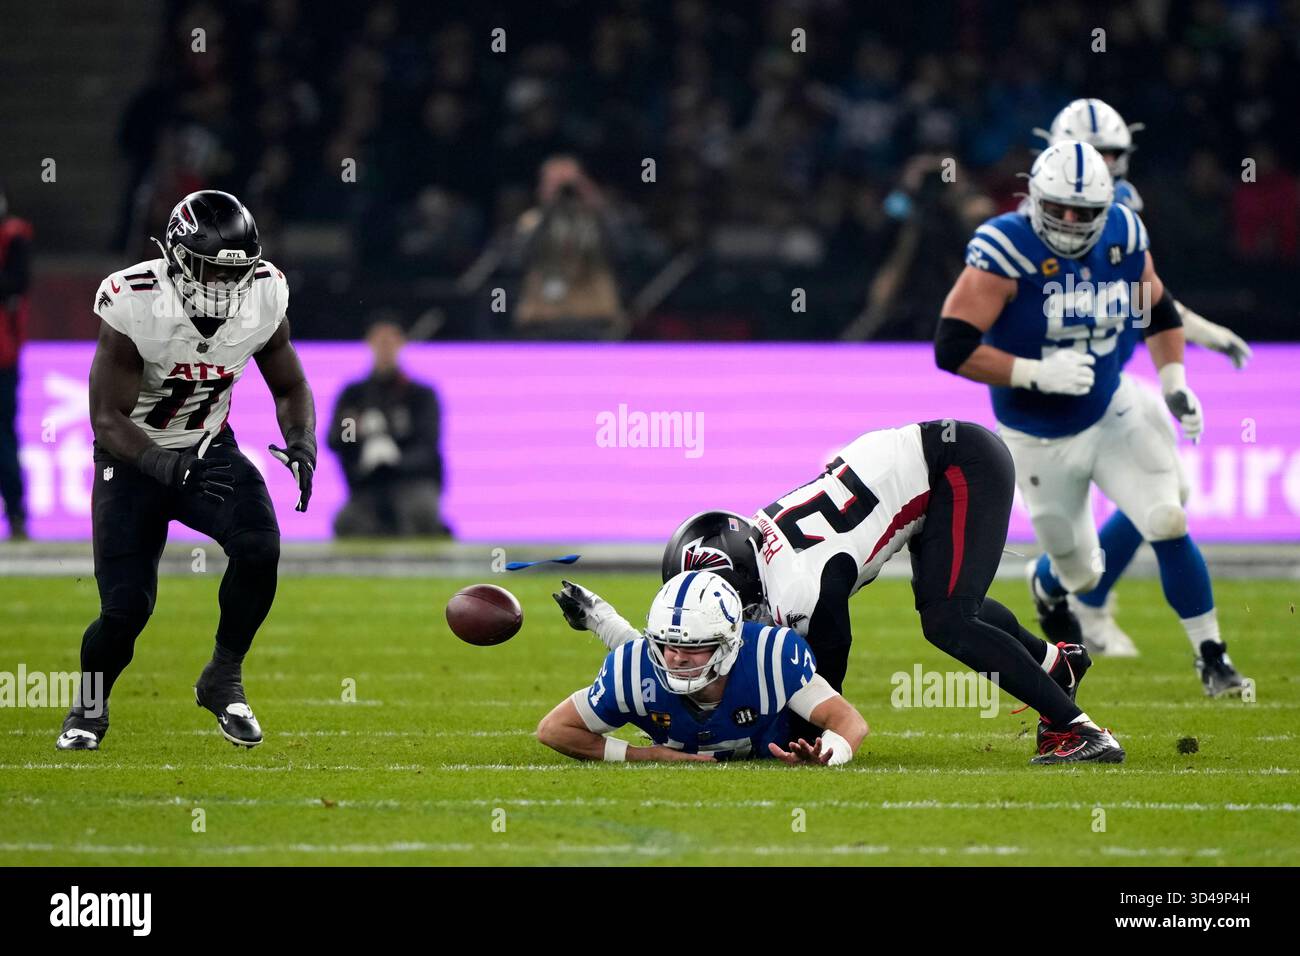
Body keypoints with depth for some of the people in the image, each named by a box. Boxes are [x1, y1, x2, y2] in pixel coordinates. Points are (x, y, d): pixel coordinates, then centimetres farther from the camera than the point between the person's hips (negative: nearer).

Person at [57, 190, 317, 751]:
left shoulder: (264, 298, -14)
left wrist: (301, 442, -18)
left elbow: (289, 387, 3)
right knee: (125, 608, -11)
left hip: (210, 450, 3)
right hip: (135, 455, -3)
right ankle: (89, 707, 21)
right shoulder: (134, 307, -27)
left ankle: (224, 678, -4)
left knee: (259, 546, -26)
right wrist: (168, 467, -40)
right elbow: (107, 419, -23)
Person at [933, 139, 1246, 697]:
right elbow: (952, 348, -27)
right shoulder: (1005, 252, -24)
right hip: (1040, 439, -3)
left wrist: (1174, 383, -2)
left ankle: (1210, 657, -1)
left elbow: (1158, 313, 11)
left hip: (1112, 414, 3)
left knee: (1168, 525, -14)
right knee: (1080, 573, 10)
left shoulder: (1123, 238, -8)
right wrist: (1037, 374, -33)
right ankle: (1050, 589, 49)